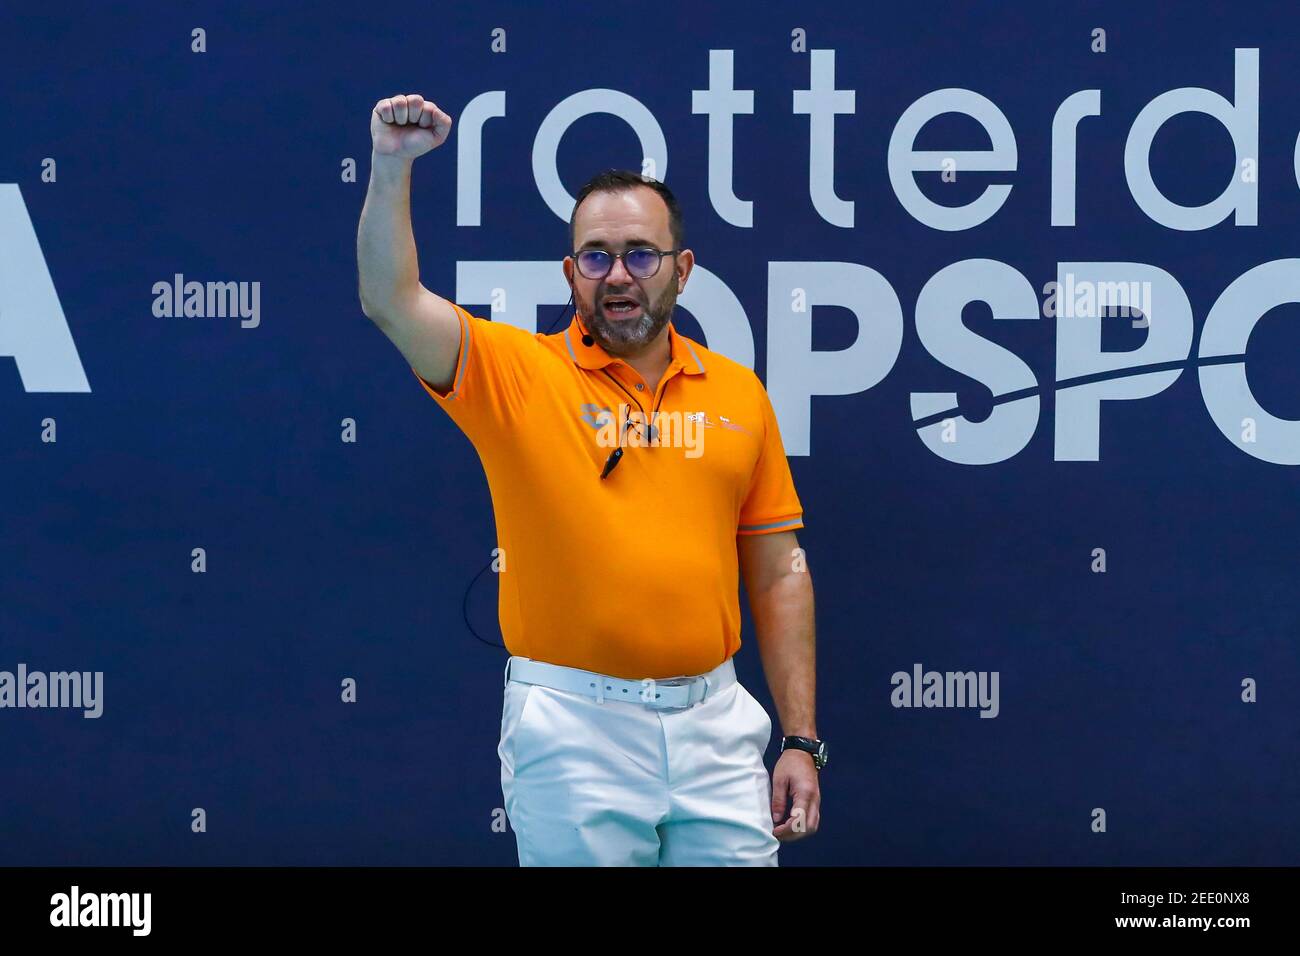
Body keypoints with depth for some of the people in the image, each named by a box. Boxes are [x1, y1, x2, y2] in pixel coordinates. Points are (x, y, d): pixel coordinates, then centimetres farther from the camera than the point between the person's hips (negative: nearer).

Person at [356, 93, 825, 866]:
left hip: (714, 723, 3)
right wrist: (392, 166, -27)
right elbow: (391, 302, -16)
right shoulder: (516, 372, -1)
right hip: (573, 726, -2)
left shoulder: (738, 393, 7)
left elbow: (779, 574, 9)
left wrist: (801, 741, 6)